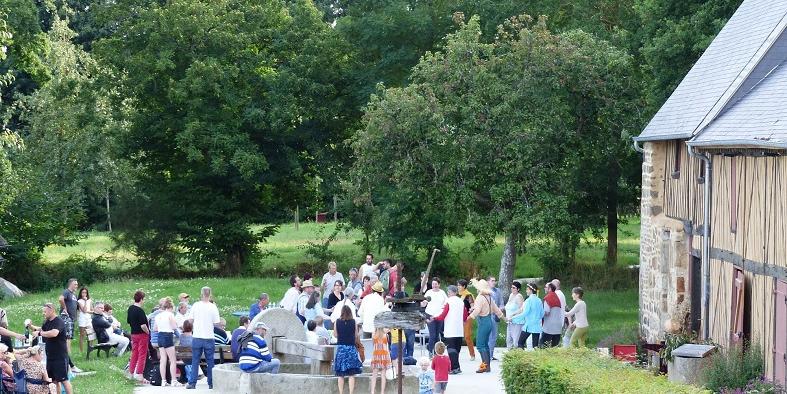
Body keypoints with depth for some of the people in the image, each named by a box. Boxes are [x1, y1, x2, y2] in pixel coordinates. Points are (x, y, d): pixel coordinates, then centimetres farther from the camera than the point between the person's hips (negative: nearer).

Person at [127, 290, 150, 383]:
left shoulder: (130, 309, 4)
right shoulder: (140, 311, -20)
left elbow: (128, 322, 14)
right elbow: (143, 326, -24)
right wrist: (148, 332, -9)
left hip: (133, 333, 8)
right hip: (142, 334, -8)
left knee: (134, 354, 16)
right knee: (142, 355, -2)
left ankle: (131, 373, 20)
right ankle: (139, 374, -4)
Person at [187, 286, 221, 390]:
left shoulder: (195, 305, -4)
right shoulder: (213, 307, -6)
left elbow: (190, 321, 2)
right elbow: (216, 323, -3)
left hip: (197, 338, 1)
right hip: (209, 338, -1)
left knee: (195, 361, 7)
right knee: (210, 362, 9)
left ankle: (192, 383, 3)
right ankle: (211, 383, 10)